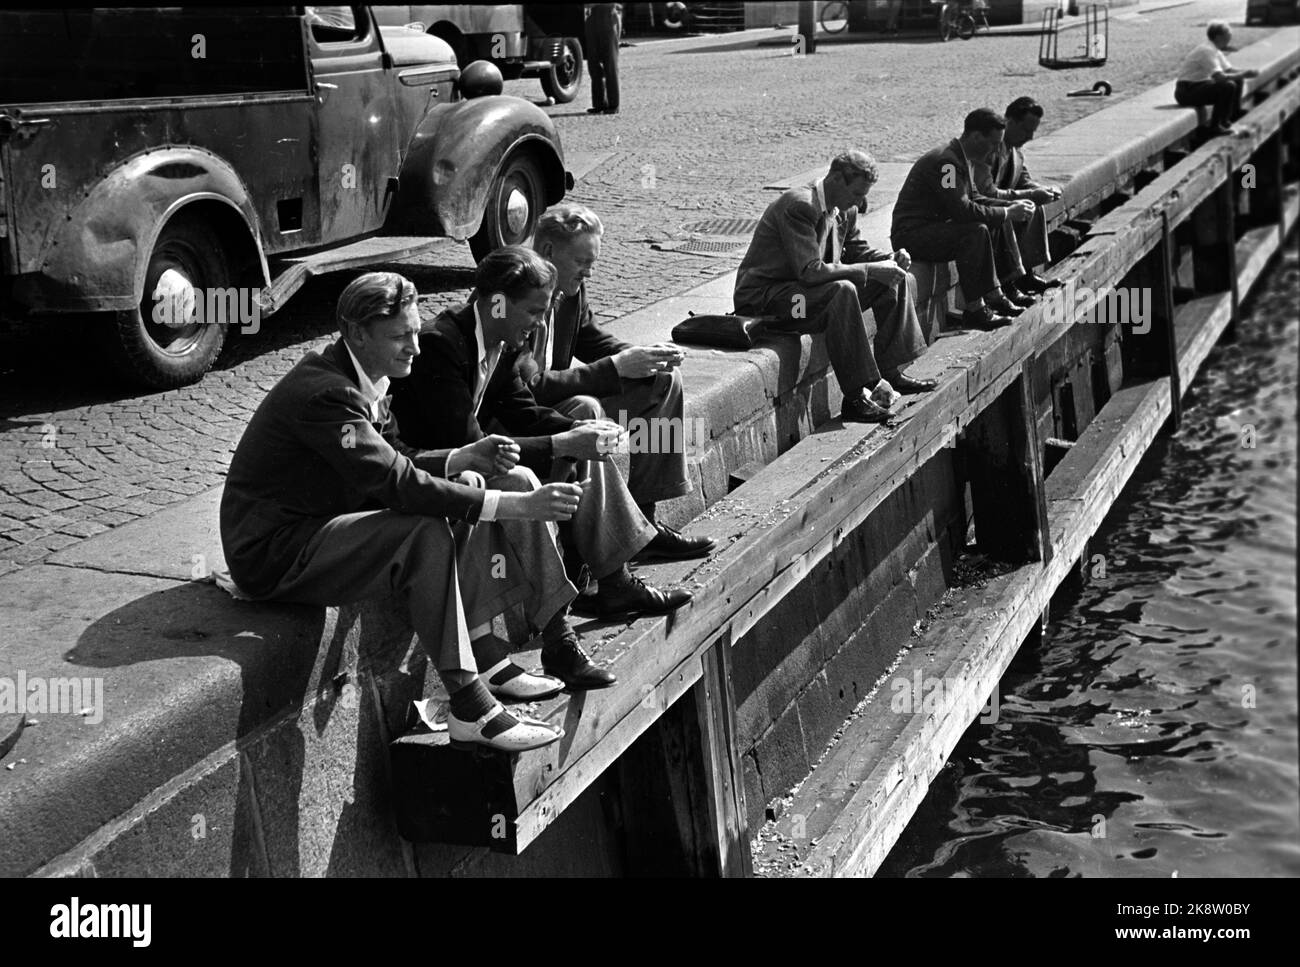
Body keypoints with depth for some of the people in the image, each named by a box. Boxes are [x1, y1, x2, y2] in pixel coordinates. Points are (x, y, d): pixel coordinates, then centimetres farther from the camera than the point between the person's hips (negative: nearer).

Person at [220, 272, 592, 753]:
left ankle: (486, 656, 0)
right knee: (426, 532, -29)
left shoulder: (363, 380, 6)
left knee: (464, 485, 3)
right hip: (273, 554, -10)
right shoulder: (324, 393, -25)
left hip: (322, 523, 10)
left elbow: (394, 462, 14)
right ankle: (469, 708, -26)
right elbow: (398, 484, -31)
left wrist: (468, 457, -5)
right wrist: (515, 505, -32)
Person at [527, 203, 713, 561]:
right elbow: (531, 387, -31)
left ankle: (641, 519, 5)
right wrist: (615, 367, -29)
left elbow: (595, 342, 15)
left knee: (664, 379, 8)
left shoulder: (570, 290, 1)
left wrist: (646, 355, -6)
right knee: (585, 409, -37)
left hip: (555, 397, 10)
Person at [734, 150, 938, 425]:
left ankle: (889, 372, 3)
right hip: (763, 297, -10)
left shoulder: (845, 210, 6)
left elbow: (857, 251, 19)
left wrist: (891, 259, -4)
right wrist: (869, 270, -27)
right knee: (843, 290, -36)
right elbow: (810, 271, -30)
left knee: (898, 281, 5)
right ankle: (855, 397, -33)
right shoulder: (798, 206, -23)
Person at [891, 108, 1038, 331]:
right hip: (912, 235, -11)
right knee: (976, 231, -30)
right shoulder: (945, 161, -23)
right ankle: (974, 309, -27)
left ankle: (1001, 292, 9)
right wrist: (1007, 212, -19)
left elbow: (972, 200, 17)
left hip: (936, 225, 11)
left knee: (1000, 222, 11)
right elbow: (962, 210, -29)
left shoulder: (963, 159, 10)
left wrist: (1011, 206, 3)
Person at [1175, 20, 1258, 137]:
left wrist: (1245, 73, -5)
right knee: (1228, 86, -26)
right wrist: (1243, 74, -22)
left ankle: (1234, 116, 17)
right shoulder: (1207, 51, -22)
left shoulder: (1216, 51, 10)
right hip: (1187, 91, -11)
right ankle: (1215, 127, -16)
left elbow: (1229, 69, 14)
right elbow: (1219, 77, -31)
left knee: (1238, 81, 12)